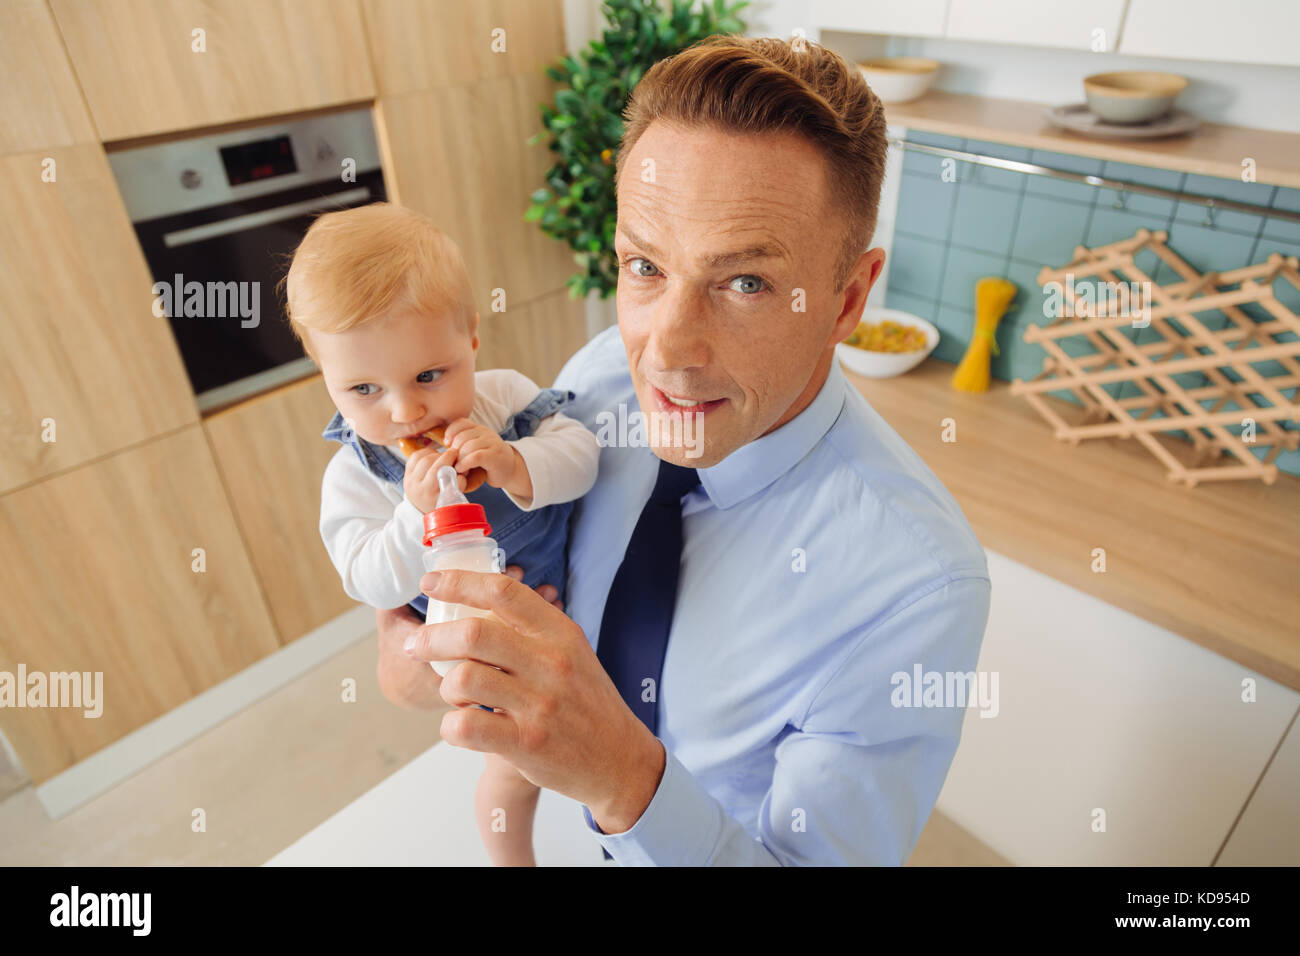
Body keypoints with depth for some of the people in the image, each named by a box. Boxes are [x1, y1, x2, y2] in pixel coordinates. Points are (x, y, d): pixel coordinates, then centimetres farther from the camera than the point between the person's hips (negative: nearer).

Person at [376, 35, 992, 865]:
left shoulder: (916, 584, -36)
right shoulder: (599, 374, -22)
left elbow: (816, 851, -29)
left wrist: (626, 777, -46)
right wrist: (410, 640, -22)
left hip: (736, 841, -4)